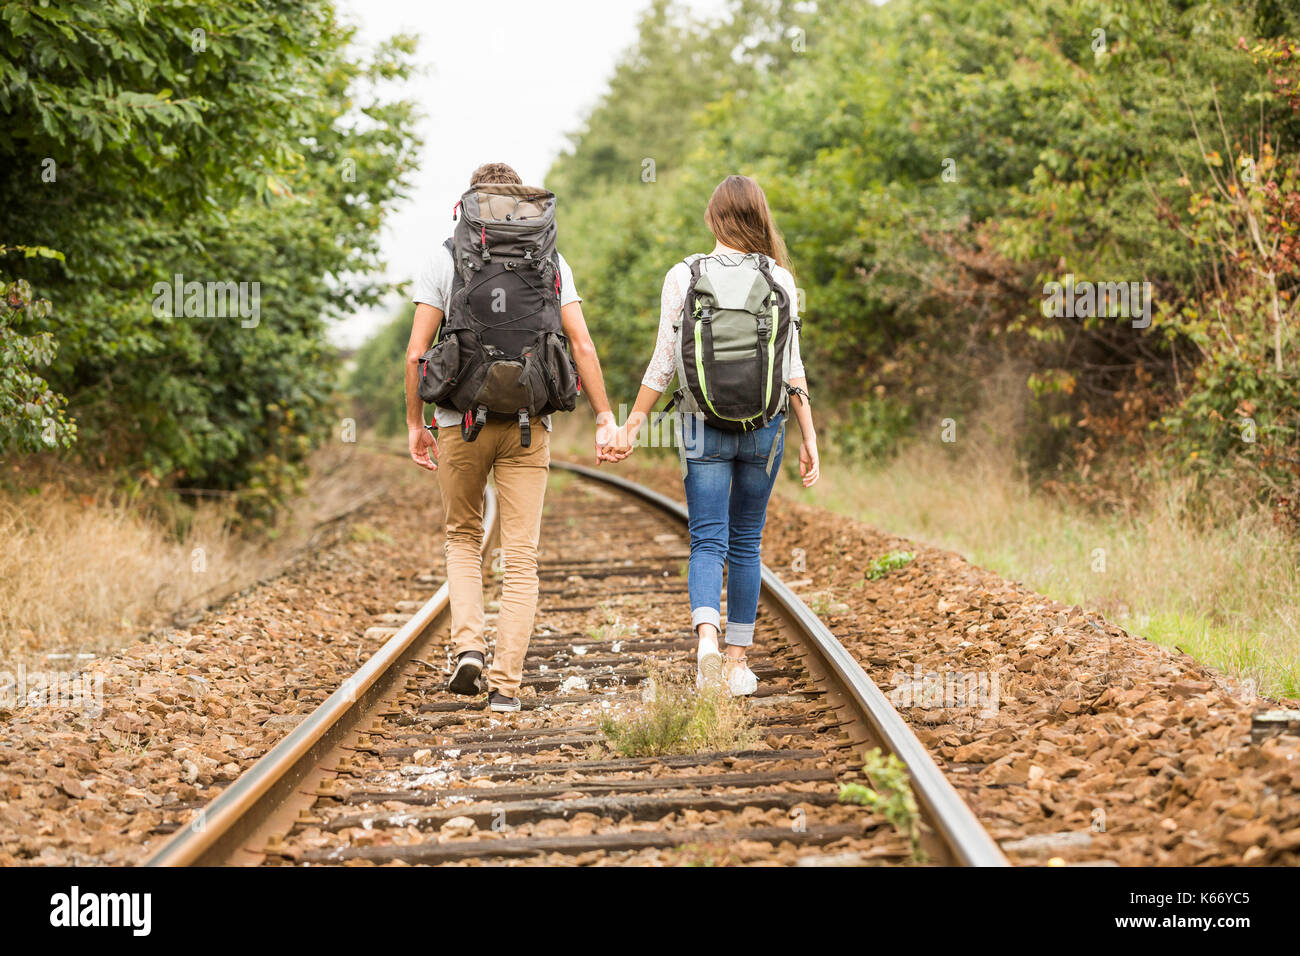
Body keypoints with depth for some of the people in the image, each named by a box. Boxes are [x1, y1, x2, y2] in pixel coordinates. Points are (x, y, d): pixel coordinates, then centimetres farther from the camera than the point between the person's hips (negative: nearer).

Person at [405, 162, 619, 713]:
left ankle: (467, 645, 1)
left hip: (461, 422, -1)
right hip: (529, 425, 1)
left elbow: (416, 351, -4)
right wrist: (604, 418, 1)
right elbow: (582, 345, -2)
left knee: (462, 537, 20)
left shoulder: (444, 259, 1)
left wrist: (414, 424, 5)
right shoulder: (551, 261, 5)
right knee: (520, 557, 5)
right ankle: (505, 684, 2)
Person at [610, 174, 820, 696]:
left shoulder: (683, 276, -4)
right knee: (747, 543, 13)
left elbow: (663, 363, -3)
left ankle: (706, 634, -24)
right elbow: (793, 368, -1)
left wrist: (632, 424, 7)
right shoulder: (780, 280, -2)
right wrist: (809, 437, 4)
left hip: (703, 427, -1)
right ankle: (738, 658, 16)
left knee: (708, 542, 2)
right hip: (764, 425, 1)